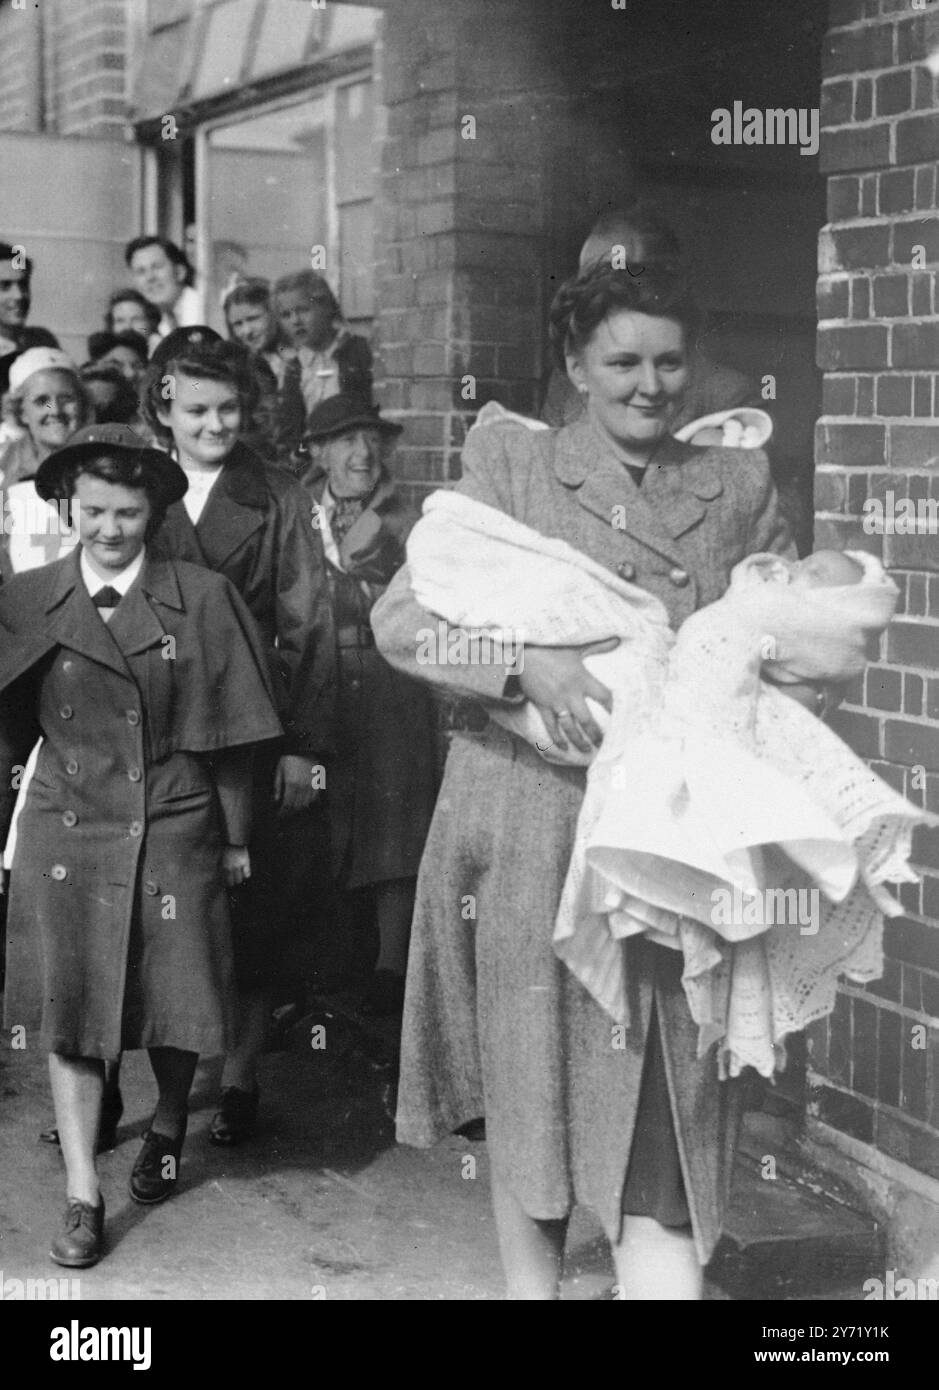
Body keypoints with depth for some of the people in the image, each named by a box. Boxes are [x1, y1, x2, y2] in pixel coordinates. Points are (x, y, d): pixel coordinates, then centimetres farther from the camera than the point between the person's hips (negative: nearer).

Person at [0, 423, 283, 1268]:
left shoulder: (202, 600, -3)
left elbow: (228, 732, 1)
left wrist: (237, 838, 3)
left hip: (176, 833, 0)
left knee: (174, 1008, 7)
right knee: (68, 1012, 0)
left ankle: (168, 1128, 38)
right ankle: (83, 1198, 9)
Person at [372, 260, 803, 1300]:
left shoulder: (737, 487, 9)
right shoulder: (509, 466, 2)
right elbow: (397, 620, -5)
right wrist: (527, 665, -21)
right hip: (531, 824, -1)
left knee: (663, 1122, -2)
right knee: (528, 1095, 12)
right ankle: (530, 1285, 31)